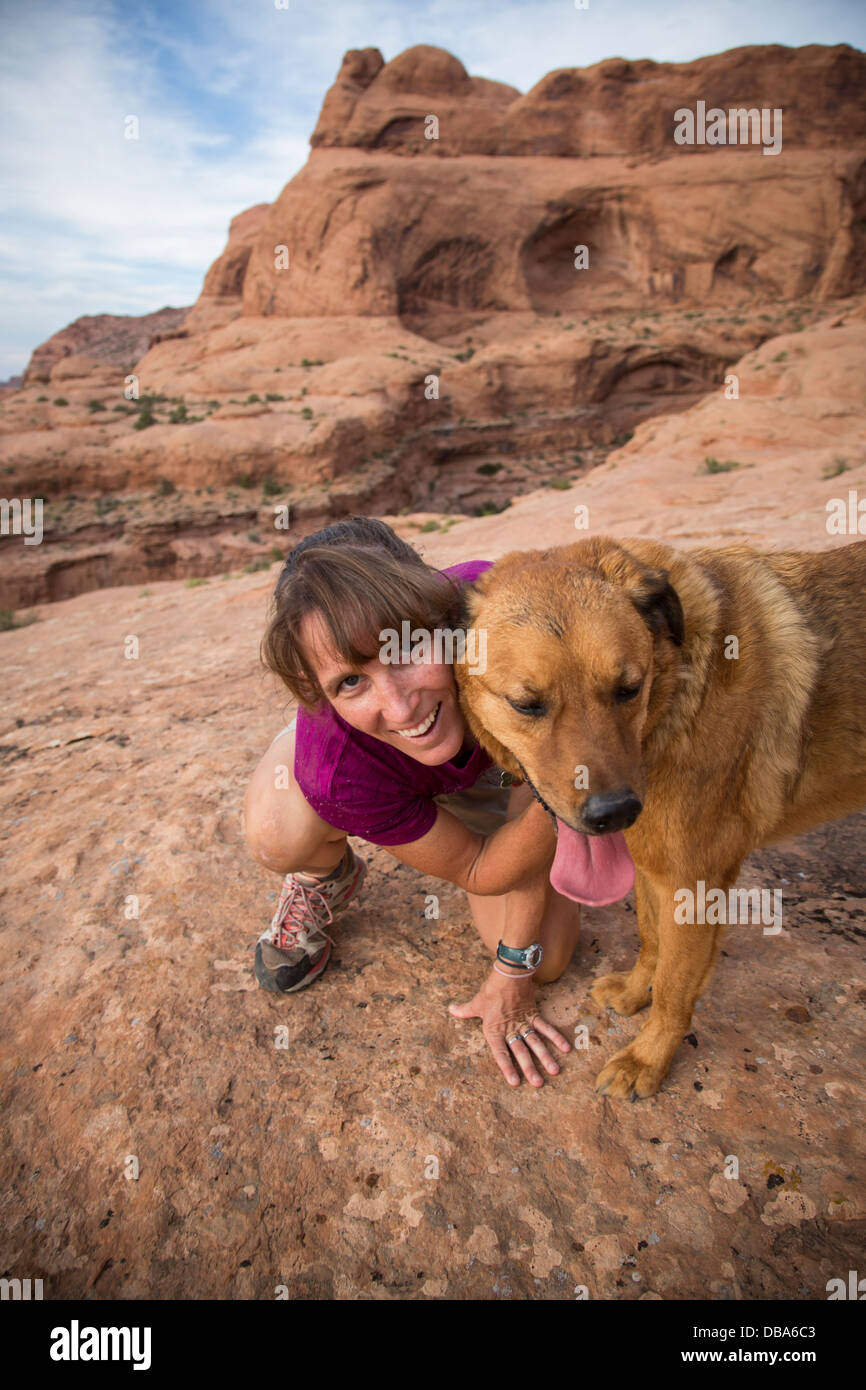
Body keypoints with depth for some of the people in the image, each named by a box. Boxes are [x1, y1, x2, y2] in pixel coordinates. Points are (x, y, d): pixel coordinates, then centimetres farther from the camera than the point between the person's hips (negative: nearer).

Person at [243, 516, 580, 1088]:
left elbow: (539, 801, -25)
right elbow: (479, 873, -24)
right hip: (376, 773, -2)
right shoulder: (339, 770, -41)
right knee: (279, 833, -35)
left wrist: (514, 972, -17)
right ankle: (327, 879, 4)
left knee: (549, 957, -8)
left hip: (492, 757, 2)